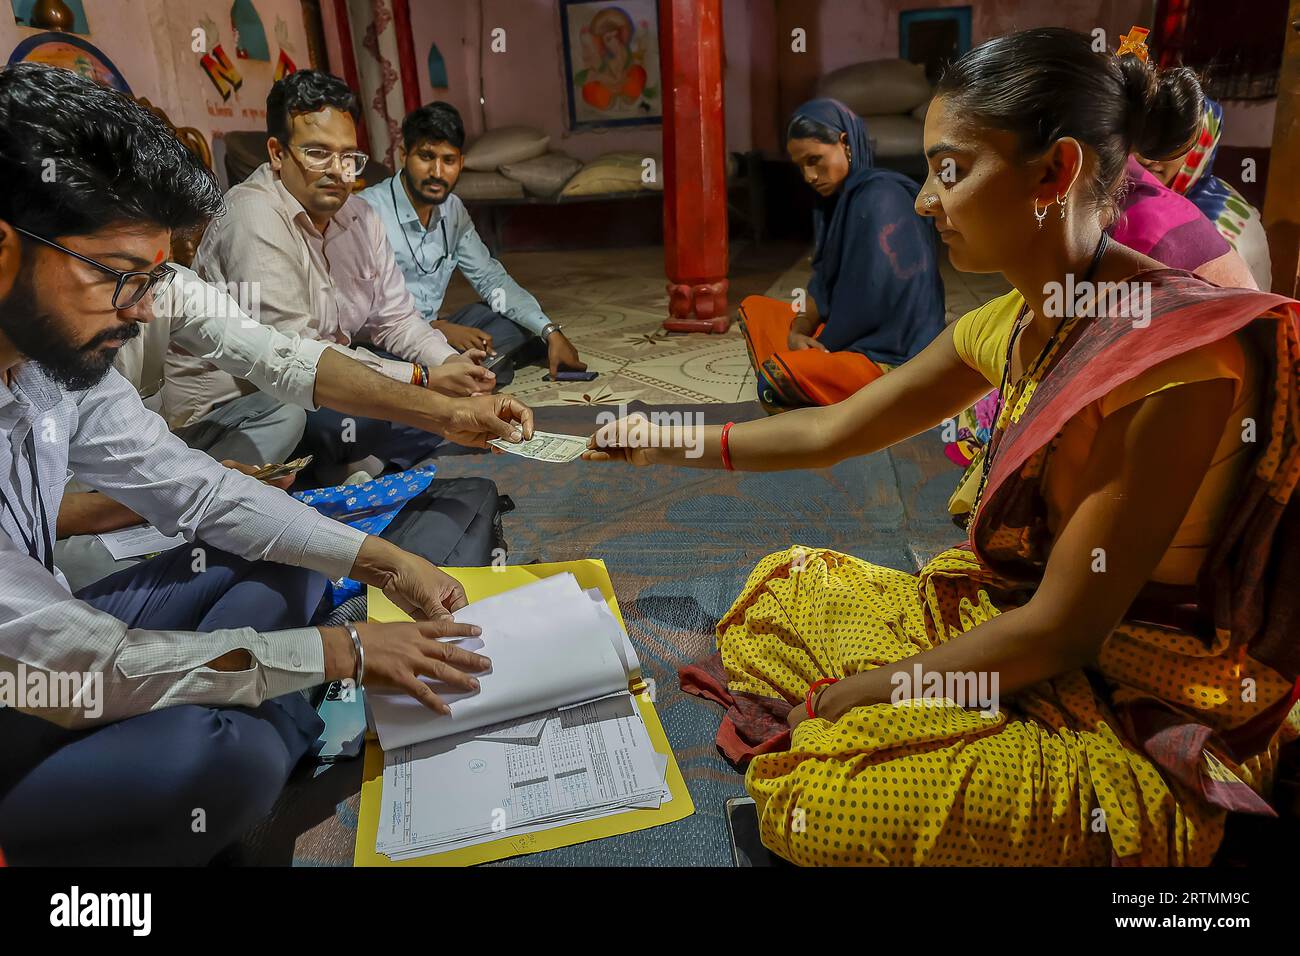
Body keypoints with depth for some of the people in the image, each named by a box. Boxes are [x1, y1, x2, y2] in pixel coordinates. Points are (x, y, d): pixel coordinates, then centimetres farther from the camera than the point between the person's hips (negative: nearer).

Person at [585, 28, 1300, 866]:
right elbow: (829, 433, 8)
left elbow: (1058, 632, -24)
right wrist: (676, 444, 13)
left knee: (824, 806, -26)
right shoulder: (1010, 327, -3)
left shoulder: (1178, 357, -27)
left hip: (1140, 732, -7)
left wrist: (846, 695, -16)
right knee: (785, 589, 10)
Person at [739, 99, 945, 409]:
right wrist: (799, 332, -6)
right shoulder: (837, 199, 9)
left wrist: (820, 349, -10)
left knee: (779, 374, -32)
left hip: (894, 357, -10)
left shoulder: (880, 200, -18)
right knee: (753, 308, 16)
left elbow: (870, 301, -20)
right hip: (854, 337, 10)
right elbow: (824, 282, 11)